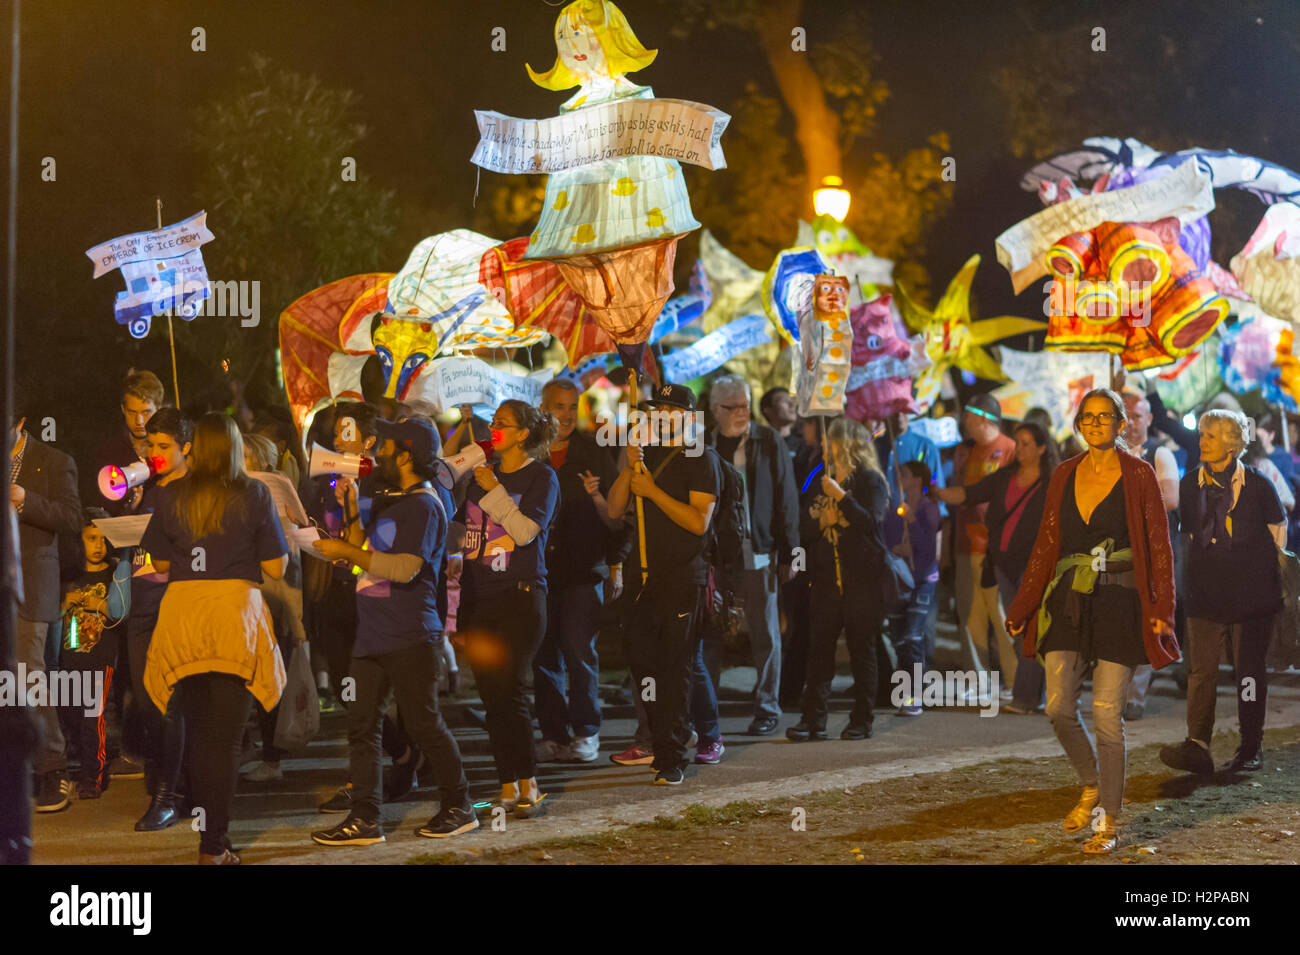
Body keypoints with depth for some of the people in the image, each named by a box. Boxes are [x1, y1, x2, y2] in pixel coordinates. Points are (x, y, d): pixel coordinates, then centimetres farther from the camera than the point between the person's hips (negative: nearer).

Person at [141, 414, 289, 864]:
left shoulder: (173, 497, 3)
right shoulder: (254, 495, -2)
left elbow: (161, 561, 10)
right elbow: (275, 566, -2)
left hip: (183, 613, 3)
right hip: (235, 612, -3)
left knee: (199, 734, 14)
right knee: (225, 737, 0)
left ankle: (209, 834, 22)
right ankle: (214, 846, -3)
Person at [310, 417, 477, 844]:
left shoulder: (424, 506, -13)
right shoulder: (388, 502, 18)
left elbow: (404, 568, -23)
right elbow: (367, 555, 21)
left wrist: (345, 551, -17)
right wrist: (351, 512, 11)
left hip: (410, 637, -9)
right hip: (373, 635, 9)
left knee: (423, 724, -1)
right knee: (362, 725, 4)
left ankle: (459, 808, 13)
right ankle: (365, 819, 5)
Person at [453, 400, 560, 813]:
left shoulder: (541, 477, -1)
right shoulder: (482, 475, 16)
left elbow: (526, 530, -15)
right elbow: (461, 532, 21)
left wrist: (494, 491, -14)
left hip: (520, 597, -6)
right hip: (477, 597, 6)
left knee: (508, 690, -13)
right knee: (490, 694, 4)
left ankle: (528, 785, -6)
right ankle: (507, 787, 9)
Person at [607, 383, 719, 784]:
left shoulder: (700, 463, -4)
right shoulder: (646, 456, 15)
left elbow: (699, 521, -14)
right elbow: (615, 509, 10)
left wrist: (653, 491, -17)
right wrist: (629, 470, -5)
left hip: (683, 577, -6)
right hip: (643, 574, 6)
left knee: (676, 666, -6)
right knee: (641, 661, 8)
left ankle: (672, 757, -5)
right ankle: (658, 741, 22)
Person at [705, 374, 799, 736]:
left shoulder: (768, 441, 2)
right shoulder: (703, 445, 6)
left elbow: (786, 498, 2)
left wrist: (788, 552, -3)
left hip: (758, 552, -1)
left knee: (764, 634, 5)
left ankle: (767, 709, 14)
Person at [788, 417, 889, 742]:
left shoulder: (871, 481, -1)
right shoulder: (822, 481, 15)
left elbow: (871, 523, -14)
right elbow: (805, 529, 16)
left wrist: (841, 497, -17)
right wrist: (820, 521, -4)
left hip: (862, 580, -4)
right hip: (827, 578, 4)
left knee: (862, 649, 1)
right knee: (820, 648, -1)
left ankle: (862, 720, 7)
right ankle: (813, 719, -1)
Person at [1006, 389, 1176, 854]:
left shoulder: (1138, 475, -2)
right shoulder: (1064, 476, 9)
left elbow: (1159, 545, -3)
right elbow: (1046, 544, 13)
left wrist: (1162, 610, -11)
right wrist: (1021, 607, 11)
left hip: (1119, 602, -4)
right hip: (1068, 601, 4)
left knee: (1107, 715, -5)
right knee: (1059, 706, -3)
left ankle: (1109, 823, 6)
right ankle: (1092, 787, 24)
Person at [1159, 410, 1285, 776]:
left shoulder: (1257, 485, -2)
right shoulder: (1190, 484, 8)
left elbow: (1278, 531, 8)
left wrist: (1261, 573, 11)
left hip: (1251, 592, -3)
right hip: (1206, 594, 3)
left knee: (1249, 672, 3)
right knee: (1202, 670, -9)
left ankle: (1250, 749, 12)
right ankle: (1197, 746, -16)